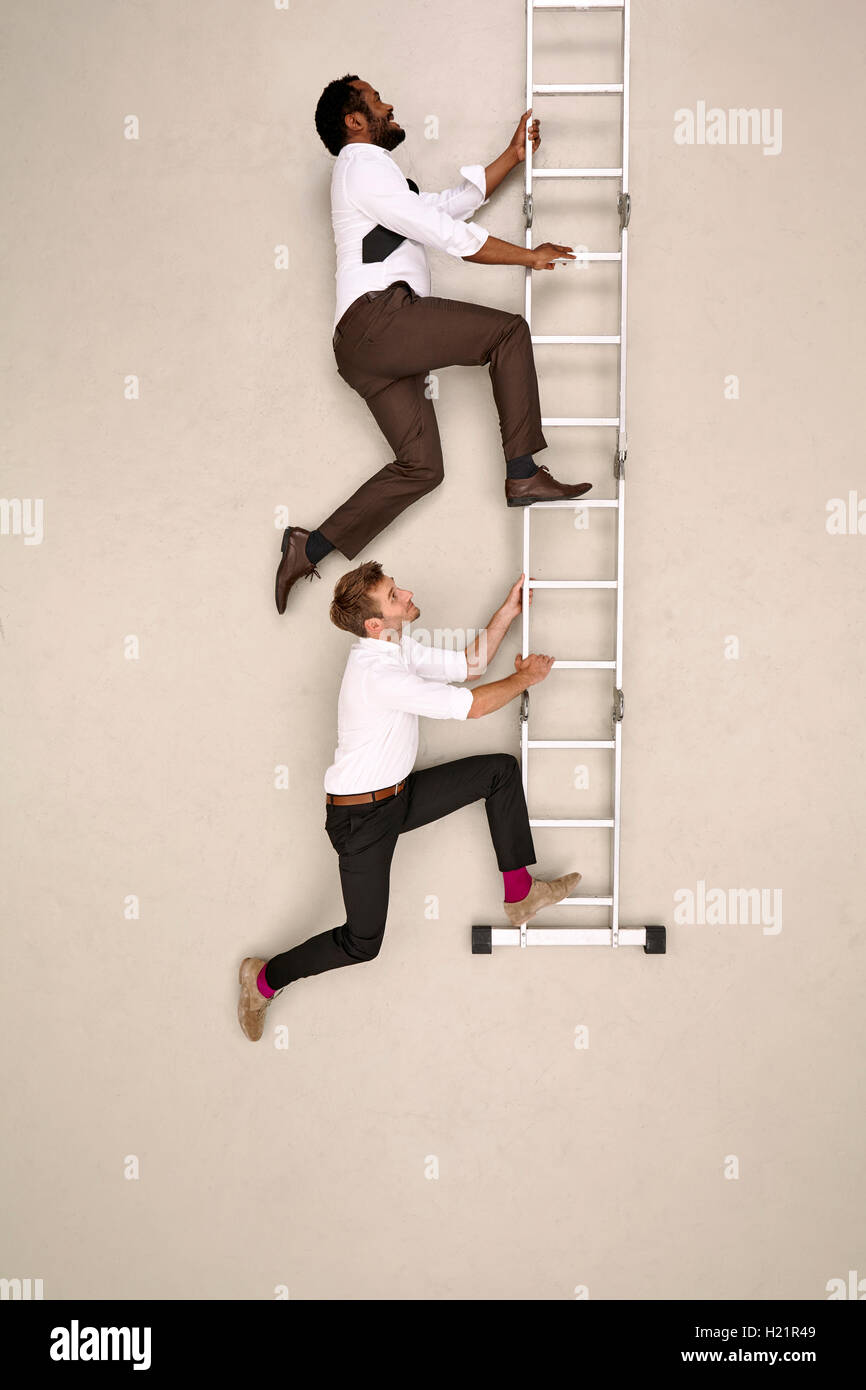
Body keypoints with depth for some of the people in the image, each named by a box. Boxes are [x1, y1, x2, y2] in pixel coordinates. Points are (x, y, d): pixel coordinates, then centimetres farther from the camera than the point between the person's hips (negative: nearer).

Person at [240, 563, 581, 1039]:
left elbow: (469, 664, 13)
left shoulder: (401, 647, 1)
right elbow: (471, 705, -26)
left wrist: (509, 610, 5)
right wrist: (524, 678, -9)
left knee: (502, 769, 4)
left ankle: (519, 892, 14)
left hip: (400, 795, 9)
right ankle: (264, 978, 16)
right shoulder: (377, 674, -29)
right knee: (362, 942, -8)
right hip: (362, 816, -9)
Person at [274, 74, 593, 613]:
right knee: (509, 330, -11)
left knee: (421, 467, 6)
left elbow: (454, 202, 33)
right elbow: (451, 236, -8)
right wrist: (532, 256, -1)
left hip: (368, 345, 10)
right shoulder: (365, 167, -2)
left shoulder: (374, 174, 32)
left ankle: (310, 547, 5)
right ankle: (523, 474, -12)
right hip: (379, 315, -10)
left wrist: (514, 157, 32)